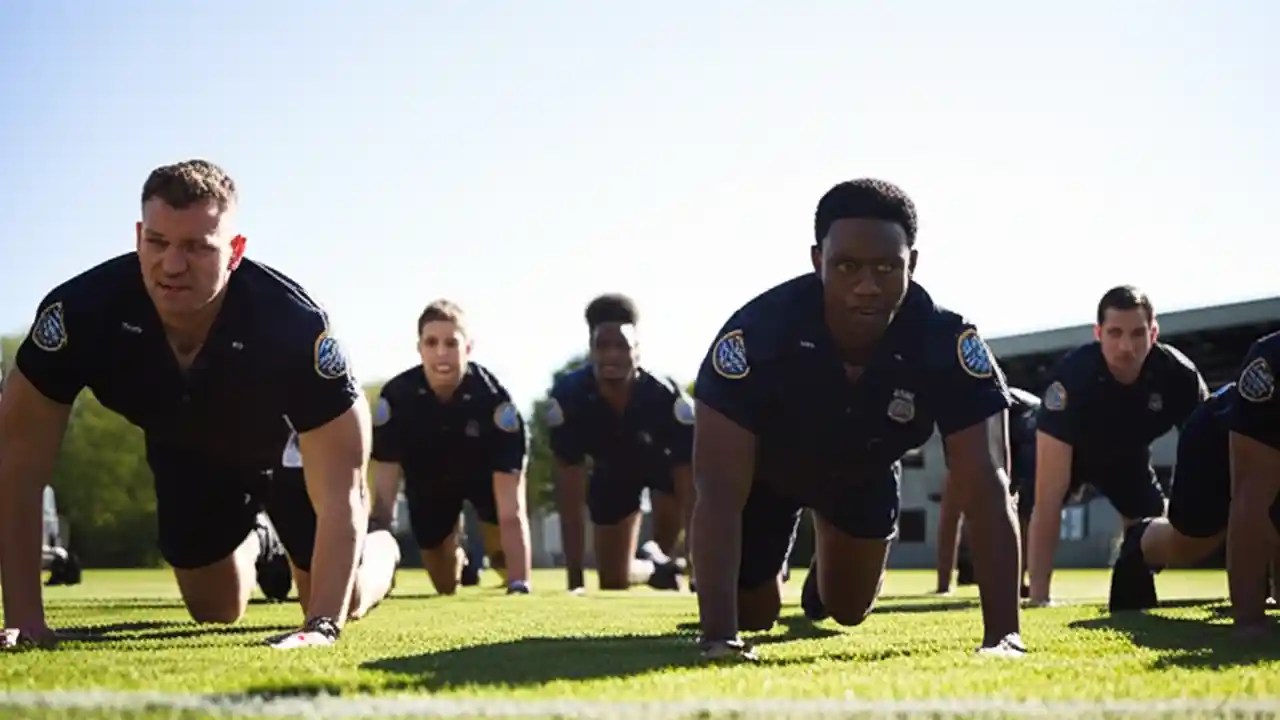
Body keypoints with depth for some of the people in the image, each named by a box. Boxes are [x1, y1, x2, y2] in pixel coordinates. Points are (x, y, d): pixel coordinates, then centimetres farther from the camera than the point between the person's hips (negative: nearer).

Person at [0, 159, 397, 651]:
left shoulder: (295, 326, -44)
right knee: (216, 611, 14)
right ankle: (250, 548, 52)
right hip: (185, 454, 2)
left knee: (342, 602, 7)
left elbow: (340, 490, -42)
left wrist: (322, 627, -53)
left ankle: (381, 550, 45)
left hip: (291, 448, -2)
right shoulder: (83, 310, -38)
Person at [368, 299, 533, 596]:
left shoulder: (492, 398, -39)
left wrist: (520, 586, -51)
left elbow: (511, 510, -43)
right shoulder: (396, 396, -34)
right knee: (446, 587, 8)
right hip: (428, 481, 1)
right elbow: (384, 493, -32)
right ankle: (458, 557, 45)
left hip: (485, 475, -1)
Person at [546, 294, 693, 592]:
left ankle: (662, 561, -4)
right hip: (611, 469, 2)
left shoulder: (666, 397, -39)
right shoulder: (568, 396, -35)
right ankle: (652, 566, 34)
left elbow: (690, 495, -38)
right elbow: (570, 499, -32)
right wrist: (575, 581, -35)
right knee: (614, 583, -1)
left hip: (663, 459, -2)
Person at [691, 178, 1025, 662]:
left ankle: (820, 588, 53)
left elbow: (987, 491, -39)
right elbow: (719, 495, -45)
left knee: (848, 611, 16)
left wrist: (1002, 635, -50)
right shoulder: (756, 334, -43)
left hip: (867, 470, 2)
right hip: (767, 469, -2)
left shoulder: (950, 344, -38)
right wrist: (718, 638, -54)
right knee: (753, 616, 9)